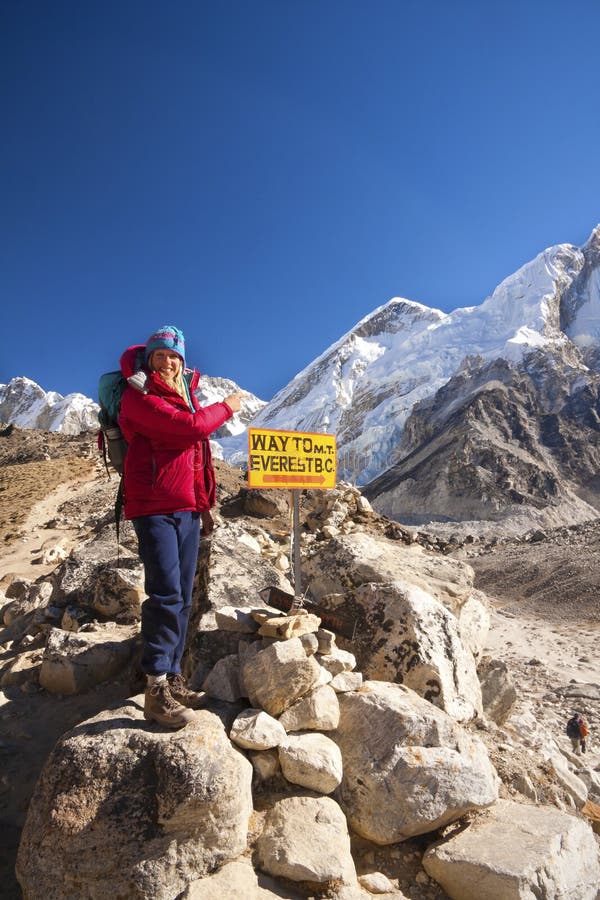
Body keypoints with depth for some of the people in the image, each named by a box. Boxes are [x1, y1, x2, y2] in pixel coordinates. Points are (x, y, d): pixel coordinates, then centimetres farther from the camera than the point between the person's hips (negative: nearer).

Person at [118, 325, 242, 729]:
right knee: (166, 594, -12)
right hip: (154, 507, -7)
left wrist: (204, 505, 19)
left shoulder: (185, 394, 19)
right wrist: (226, 407, -1)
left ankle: (173, 679, 17)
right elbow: (192, 426, -19)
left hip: (187, 508, 8)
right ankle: (157, 691, -3)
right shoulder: (139, 396, -5)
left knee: (182, 597, 8)